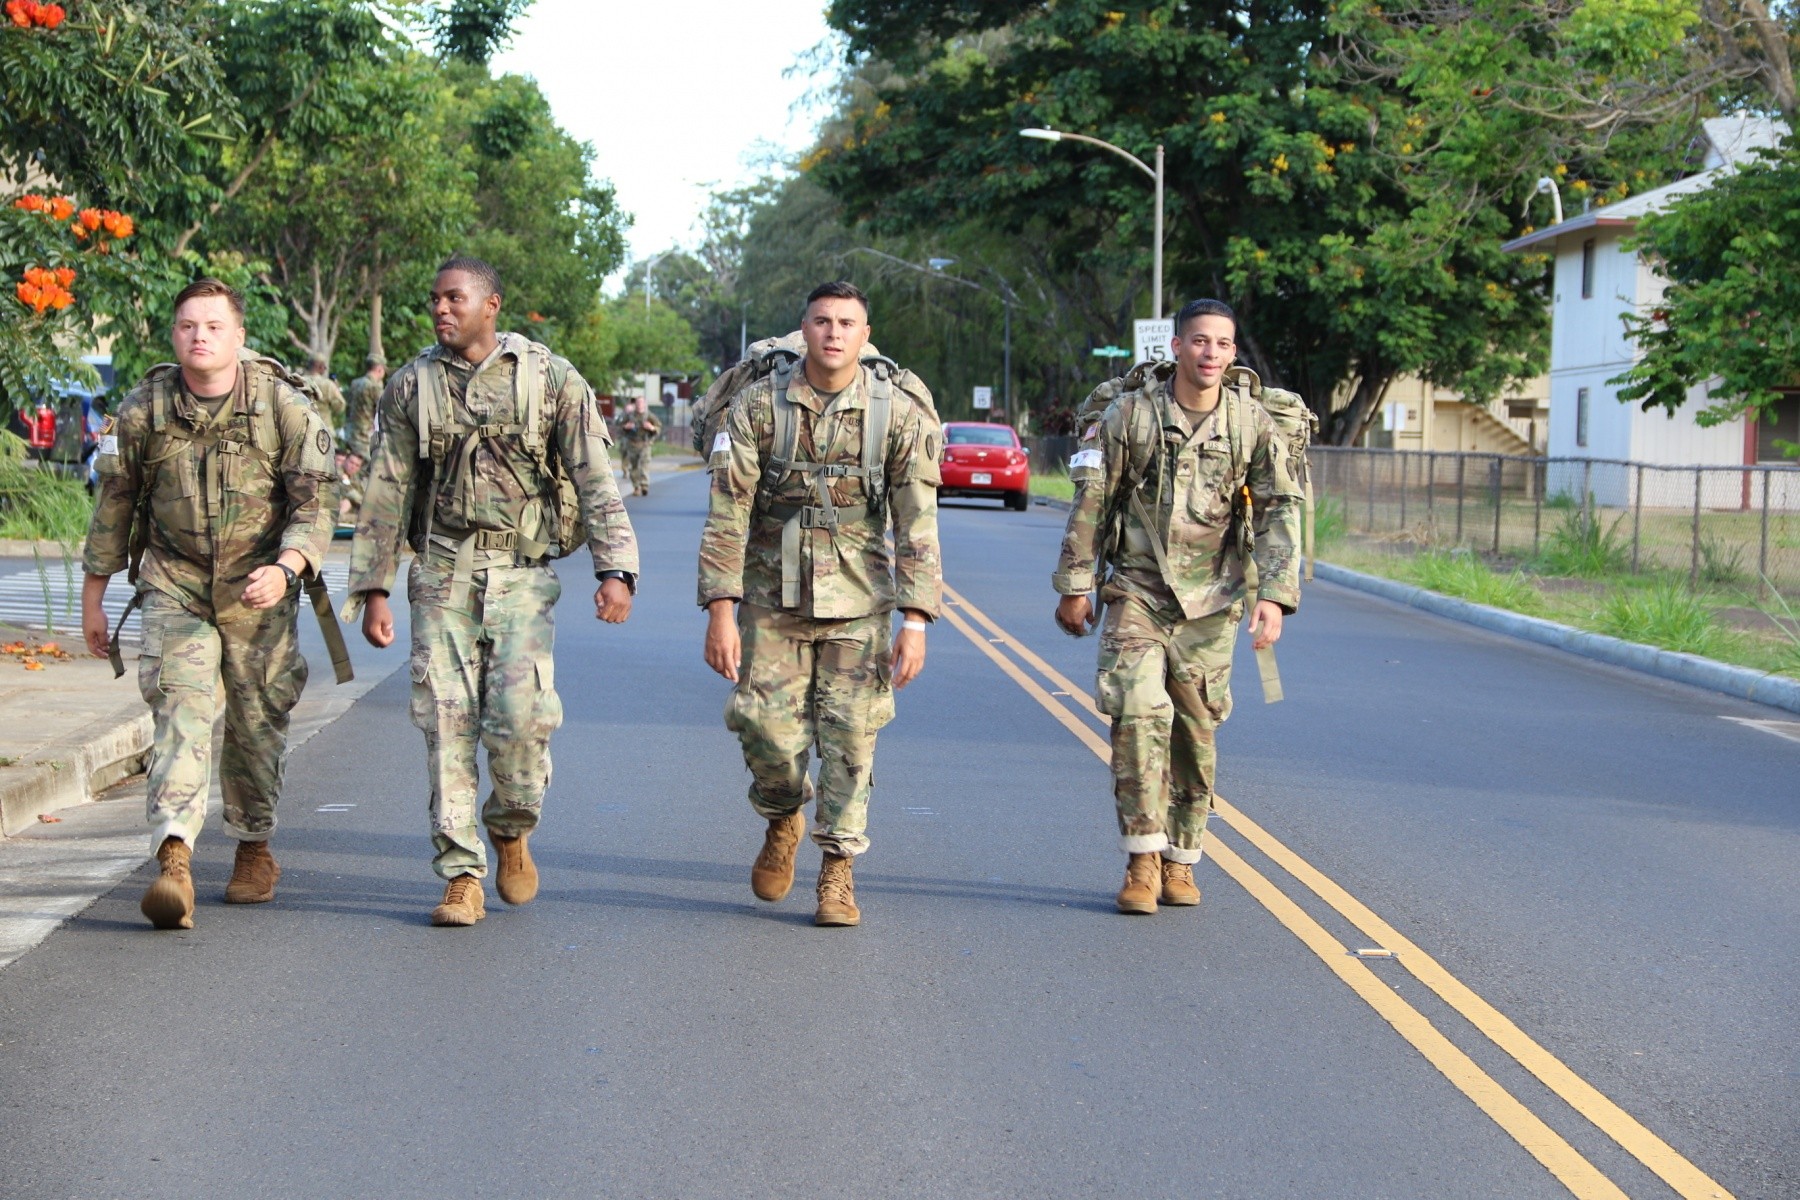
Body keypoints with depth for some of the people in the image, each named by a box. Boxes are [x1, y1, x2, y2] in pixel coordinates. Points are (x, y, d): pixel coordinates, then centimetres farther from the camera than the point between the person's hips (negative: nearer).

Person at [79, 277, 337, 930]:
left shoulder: (284, 407, -9)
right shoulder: (143, 410, -3)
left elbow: (315, 506, -10)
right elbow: (114, 503, 8)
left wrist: (285, 568, -29)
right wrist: (92, 599, 12)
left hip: (260, 589, 0)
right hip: (174, 587, 0)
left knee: (257, 724, 10)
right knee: (181, 711, -16)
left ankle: (254, 848, 32)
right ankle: (174, 863, -26)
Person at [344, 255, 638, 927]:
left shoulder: (551, 380, 1)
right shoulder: (411, 388, 8)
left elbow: (595, 480, -1)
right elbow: (385, 494, 10)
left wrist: (615, 569, -11)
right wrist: (373, 589, 5)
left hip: (523, 575, -2)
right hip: (441, 574, 2)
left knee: (523, 714, -13)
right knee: (446, 721, -3)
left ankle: (511, 831, 16)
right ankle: (462, 877, 5)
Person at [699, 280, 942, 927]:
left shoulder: (899, 413, -4)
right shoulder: (758, 405, -3)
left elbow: (917, 523, -4)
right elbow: (727, 514, -4)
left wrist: (916, 618, -11)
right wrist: (720, 609, -11)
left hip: (858, 602, 0)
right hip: (773, 597, 0)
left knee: (850, 735, 0)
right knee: (766, 727, -3)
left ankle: (838, 872, 13)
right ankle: (782, 821, 28)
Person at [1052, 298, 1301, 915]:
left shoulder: (1252, 422, -2)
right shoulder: (1130, 413, -6)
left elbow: (1280, 510, -2)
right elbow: (1091, 503, 1)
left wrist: (1275, 594, -12)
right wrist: (1075, 586, 2)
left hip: (1209, 603, 2)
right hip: (1136, 591, -1)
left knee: (1195, 732, 7)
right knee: (1138, 714, -15)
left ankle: (1180, 861, 20)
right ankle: (1142, 859, -7)